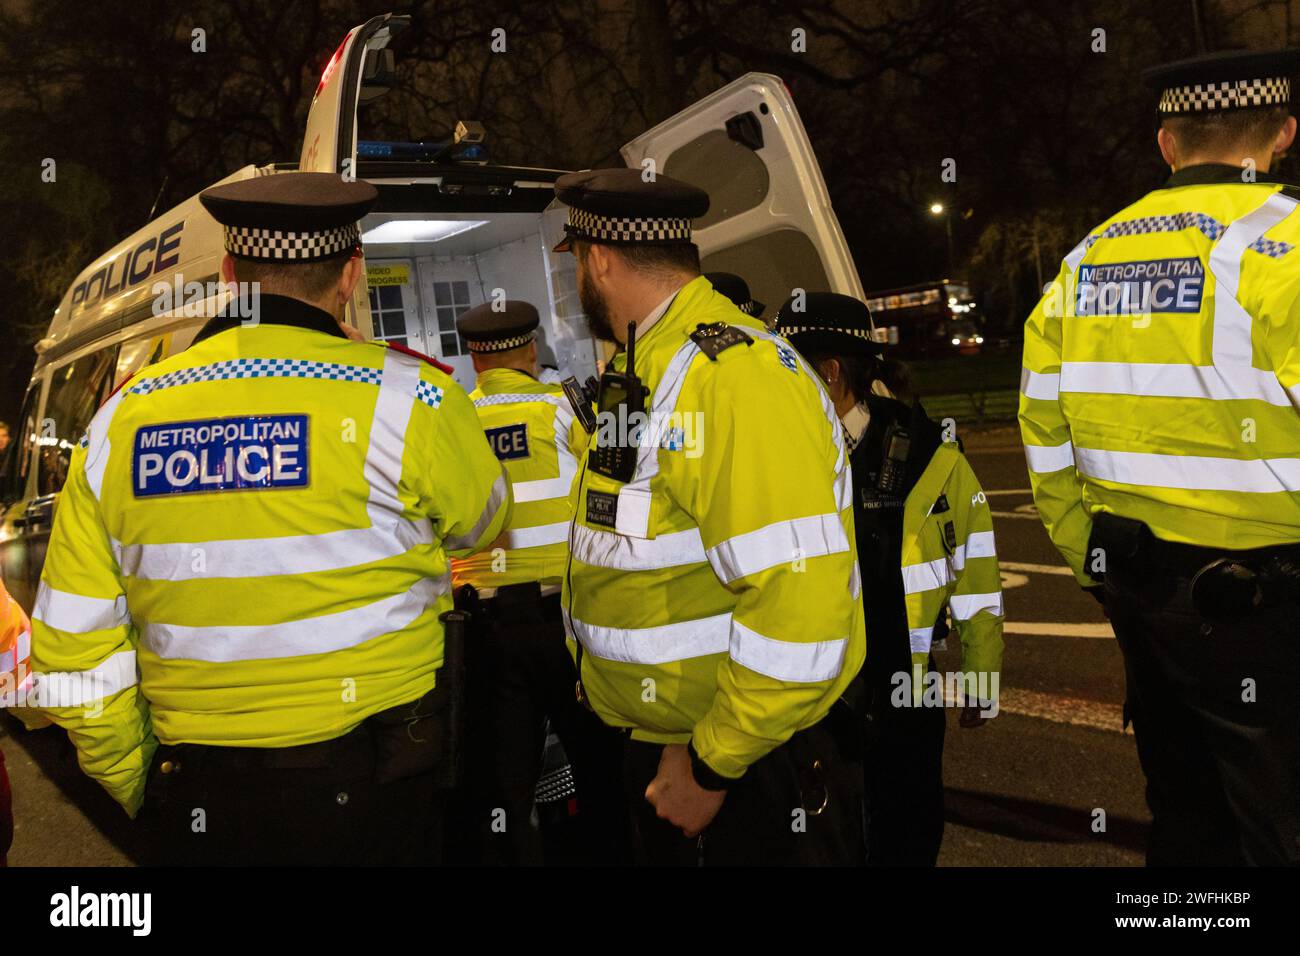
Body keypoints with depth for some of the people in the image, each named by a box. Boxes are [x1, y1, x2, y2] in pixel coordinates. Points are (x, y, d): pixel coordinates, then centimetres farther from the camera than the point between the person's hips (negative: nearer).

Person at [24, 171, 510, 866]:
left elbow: (73, 656, 2)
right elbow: (482, 523, 8)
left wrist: (138, 788, 16)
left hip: (196, 808, 3)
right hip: (369, 795, -3)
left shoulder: (119, 423, 0)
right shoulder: (404, 398, -12)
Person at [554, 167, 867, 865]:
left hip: (753, 774, -9)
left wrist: (710, 767, -20)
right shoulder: (641, 375, 10)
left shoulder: (735, 377, -22)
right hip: (657, 754, 9)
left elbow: (799, 608, -29)